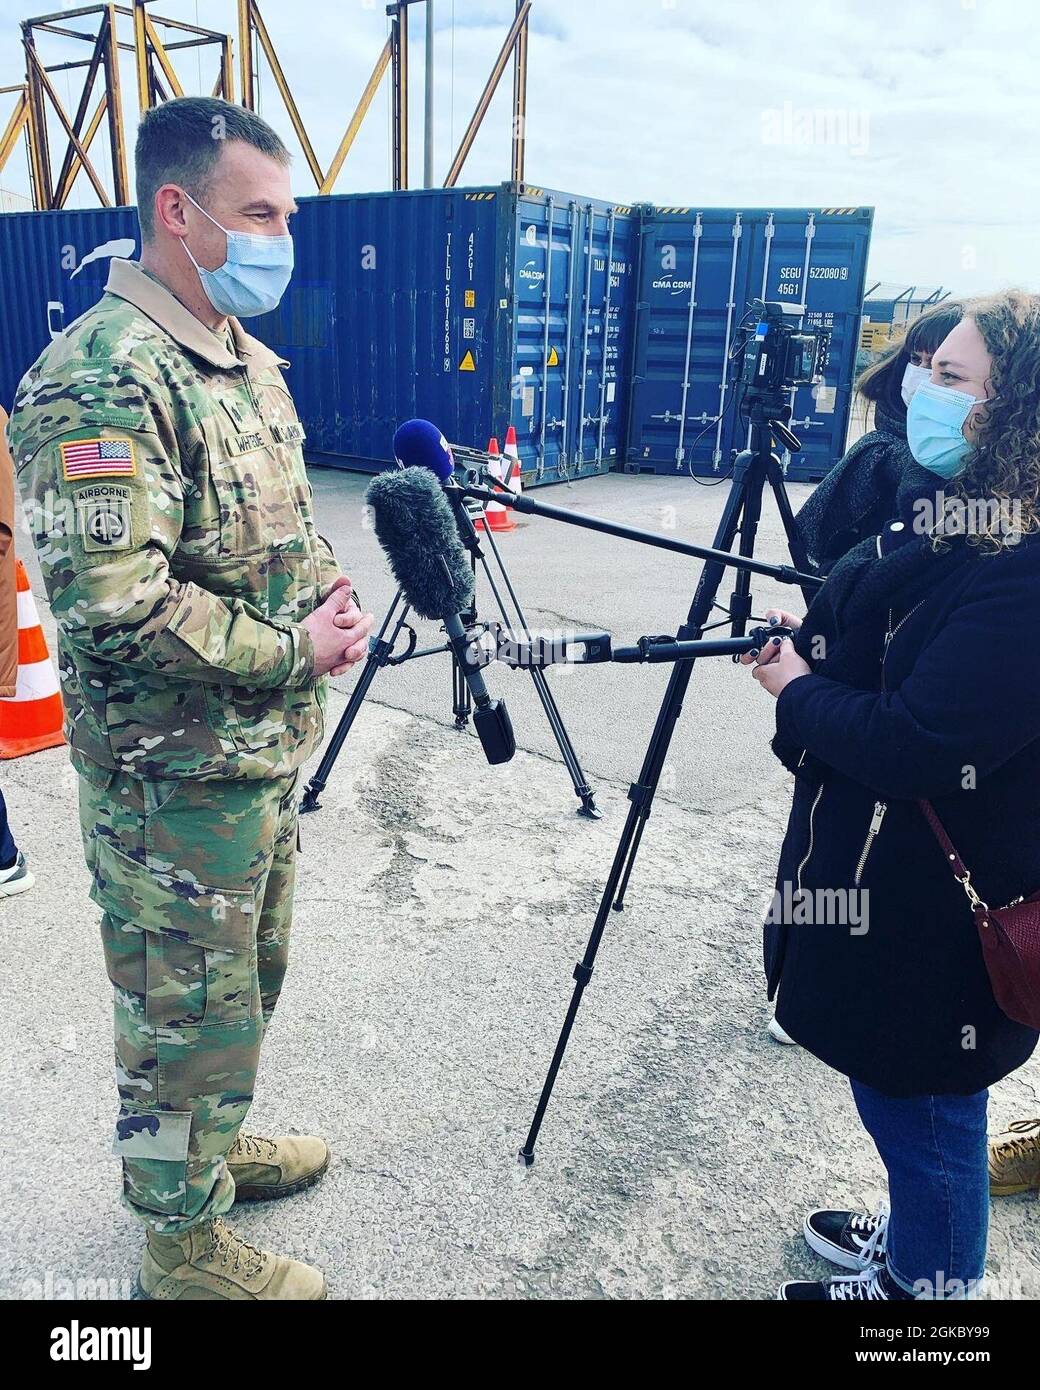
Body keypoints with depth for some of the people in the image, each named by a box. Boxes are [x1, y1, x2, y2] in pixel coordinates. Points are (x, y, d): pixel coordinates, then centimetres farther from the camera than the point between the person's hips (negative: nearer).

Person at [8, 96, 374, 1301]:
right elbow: (114, 607, -29)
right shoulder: (102, 380, -22)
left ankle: (216, 1145, 49)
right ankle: (184, 1249, 32)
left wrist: (329, 596, -2)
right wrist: (293, 651, -18)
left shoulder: (246, 358, 9)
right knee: (185, 1014, 9)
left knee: (247, 981, 25)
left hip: (267, 752, 9)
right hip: (176, 778, -9)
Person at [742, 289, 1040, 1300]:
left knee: (917, 1096, 13)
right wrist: (811, 639, -1)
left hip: (933, 906, -9)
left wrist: (798, 692, -14)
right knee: (892, 1083, 26)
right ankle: (912, 1242, 50)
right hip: (885, 873, 9)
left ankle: (924, 1277, 39)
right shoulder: (956, 514, 3)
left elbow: (918, 748, -29)